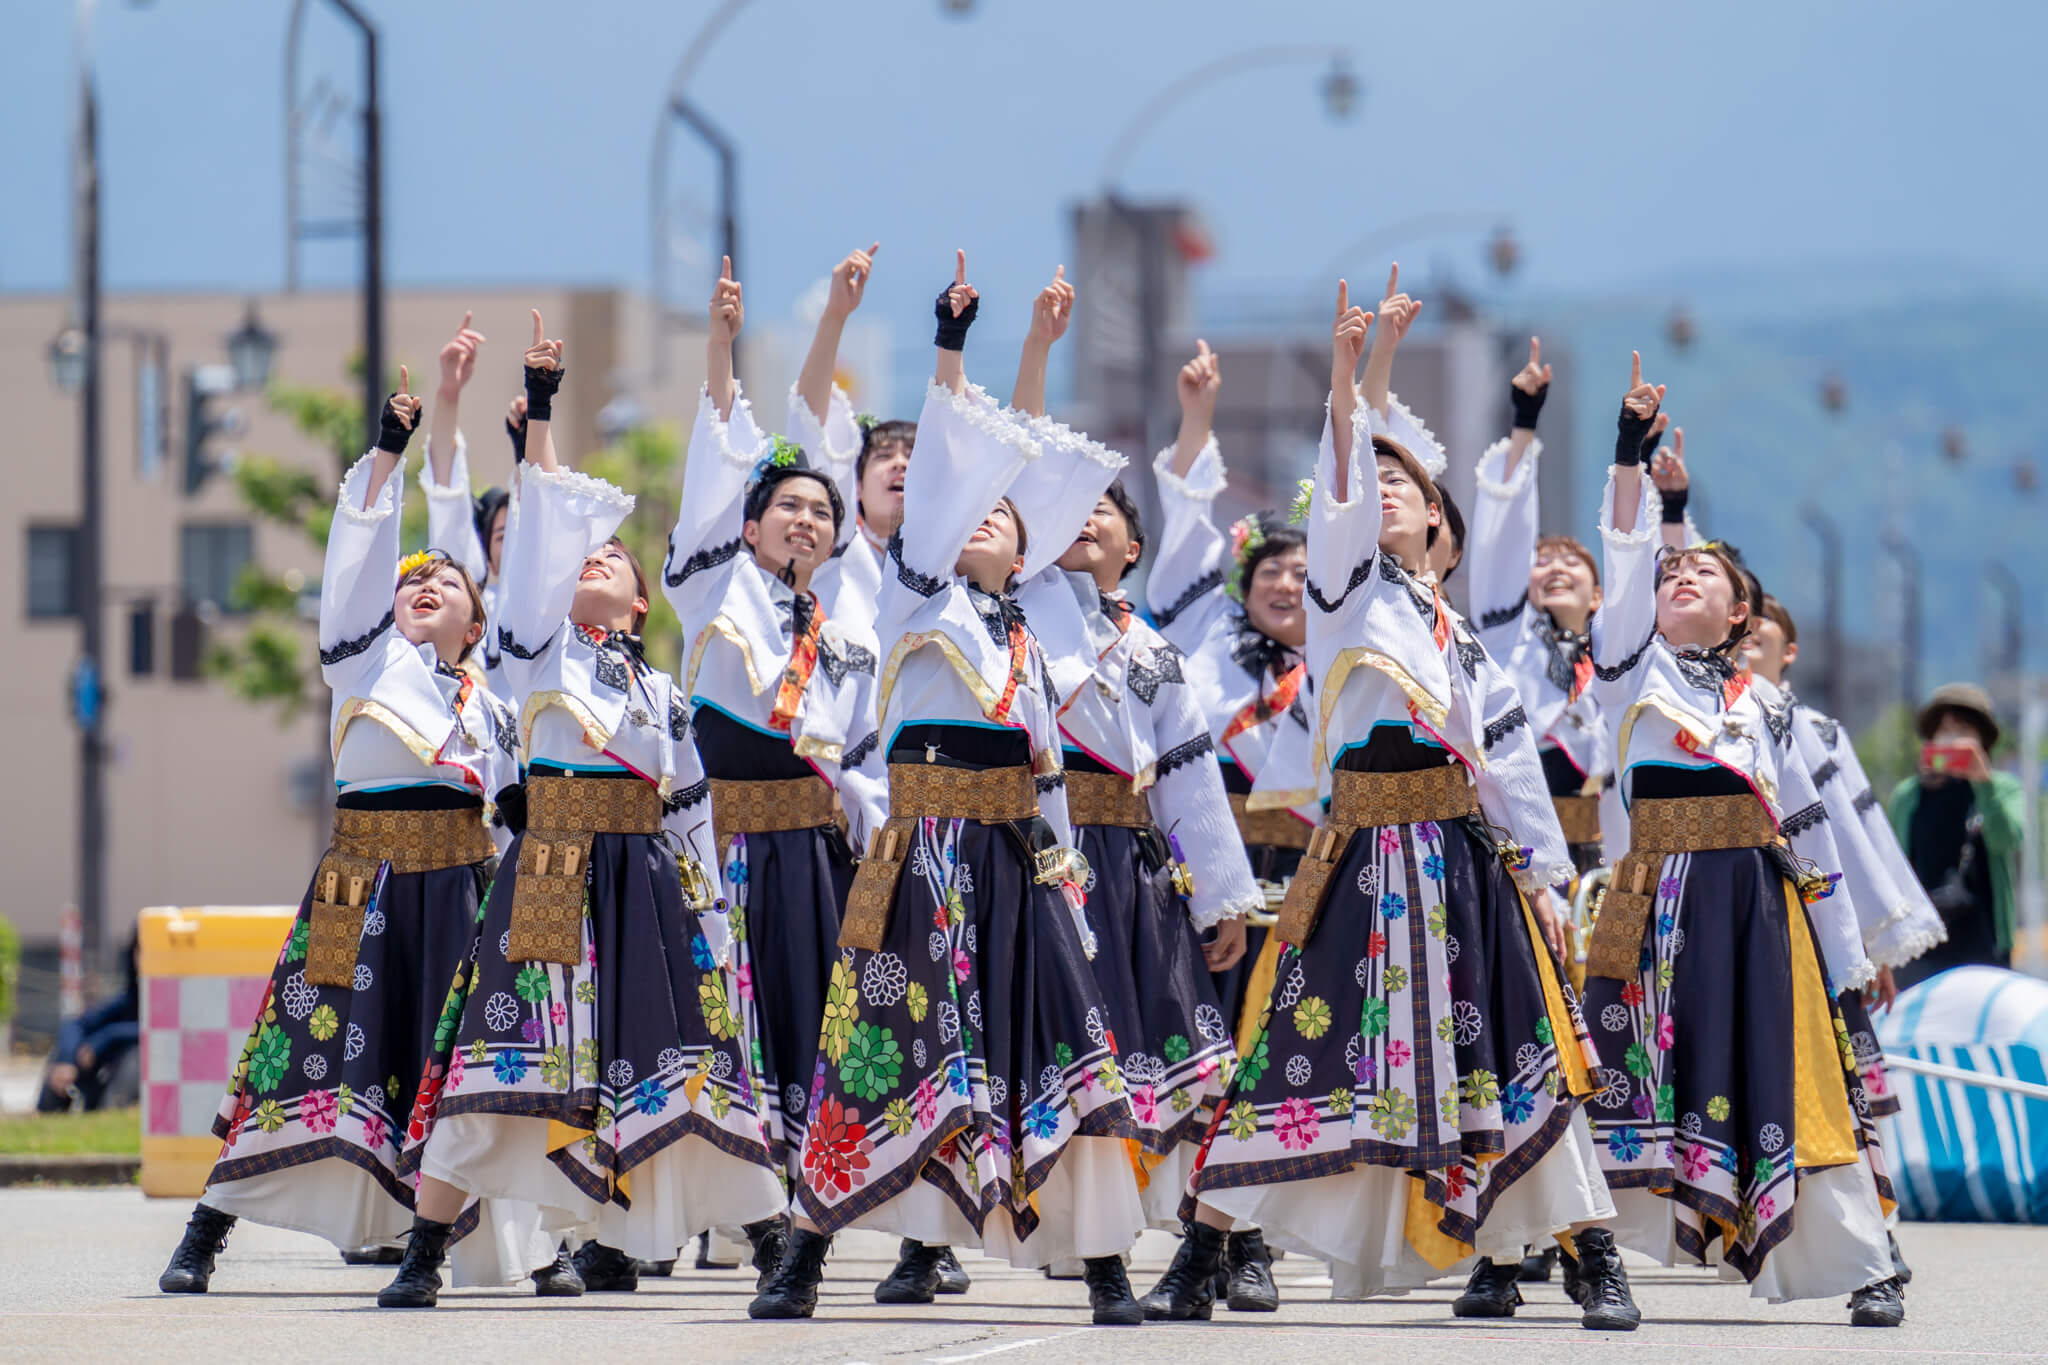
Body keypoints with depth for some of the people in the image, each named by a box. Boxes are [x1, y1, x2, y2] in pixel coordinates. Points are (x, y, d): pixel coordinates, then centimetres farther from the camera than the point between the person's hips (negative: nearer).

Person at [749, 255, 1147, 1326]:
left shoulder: (1024, 644, 20)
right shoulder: (918, 595, 8)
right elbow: (940, 477, -4)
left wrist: (1061, 871, 16)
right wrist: (949, 362, -12)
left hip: (1017, 860, 4)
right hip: (927, 855, -4)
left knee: (1056, 1047, -2)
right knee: (891, 1039, -7)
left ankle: (1103, 1266, 0)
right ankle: (806, 1254, -1)